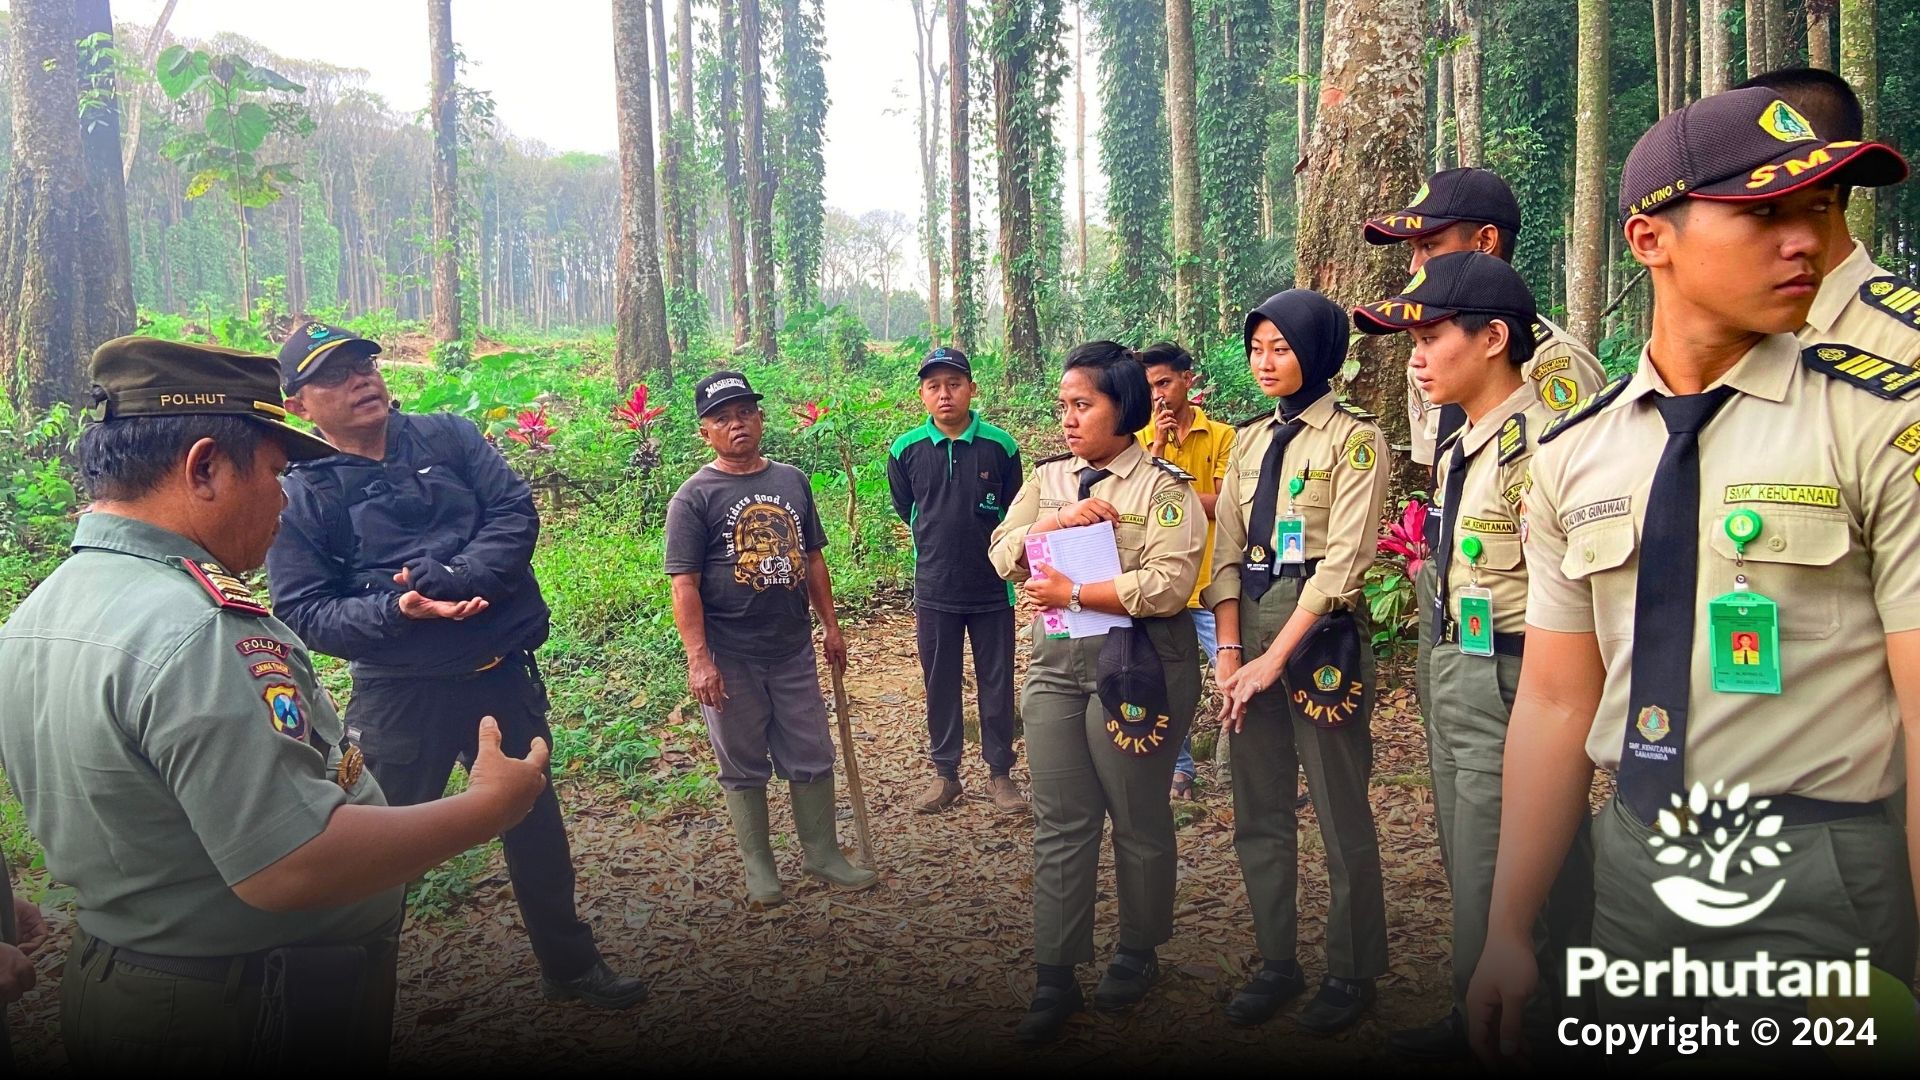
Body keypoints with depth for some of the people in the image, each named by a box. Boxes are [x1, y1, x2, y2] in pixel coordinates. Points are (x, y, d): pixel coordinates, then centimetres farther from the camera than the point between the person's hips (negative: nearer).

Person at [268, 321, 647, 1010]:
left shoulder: (448, 436, 3)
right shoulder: (299, 496, -4)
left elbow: (516, 512, -6)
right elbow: (305, 612, -9)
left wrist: (446, 579, -19)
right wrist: (397, 610, -25)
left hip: (504, 673, 4)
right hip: (399, 692, -3)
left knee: (535, 821, 17)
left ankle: (570, 967, 35)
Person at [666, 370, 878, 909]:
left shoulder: (792, 481, 8)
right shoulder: (694, 496, -8)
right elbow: (684, 584, -12)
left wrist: (831, 625, 12)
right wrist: (699, 659, -18)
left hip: (794, 649, 5)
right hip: (730, 658, -4)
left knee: (813, 759, 12)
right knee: (744, 768, 8)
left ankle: (823, 855, 27)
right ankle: (759, 869, 22)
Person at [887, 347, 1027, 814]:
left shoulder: (1000, 446, -7)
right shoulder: (905, 451, -4)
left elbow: (1014, 512, 7)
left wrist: (997, 555, 9)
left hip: (992, 587, -1)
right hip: (935, 591, 1)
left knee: (997, 682, 8)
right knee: (939, 684, 11)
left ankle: (1000, 773, 23)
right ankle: (945, 773, 25)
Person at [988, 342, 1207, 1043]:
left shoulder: (1163, 487, -7)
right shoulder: (1047, 478, 11)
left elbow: (1167, 585, -19)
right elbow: (1004, 557, 4)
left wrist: (1073, 593, -15)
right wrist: (1060, 521, -13)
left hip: (1136, 668, -4)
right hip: (1055, 667, 5)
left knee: (1140, 821, 10)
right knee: (1059, 825, 5)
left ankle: (1138, 954, 30)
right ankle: (1055, 979, 12)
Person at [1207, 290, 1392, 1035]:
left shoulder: (1354, 438, -6)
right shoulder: (1250, 440, 13)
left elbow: (1344, 559, -14)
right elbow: (1227, 550, 9)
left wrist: (1276, 657, -16)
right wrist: (1229, 648, -4)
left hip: (1319, 633, -6)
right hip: (1250, 628, 6)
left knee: (1341, 813, 3)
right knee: (1259, 811, 11)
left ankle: (1353, 973, 19)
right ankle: (1277, 963, 24)